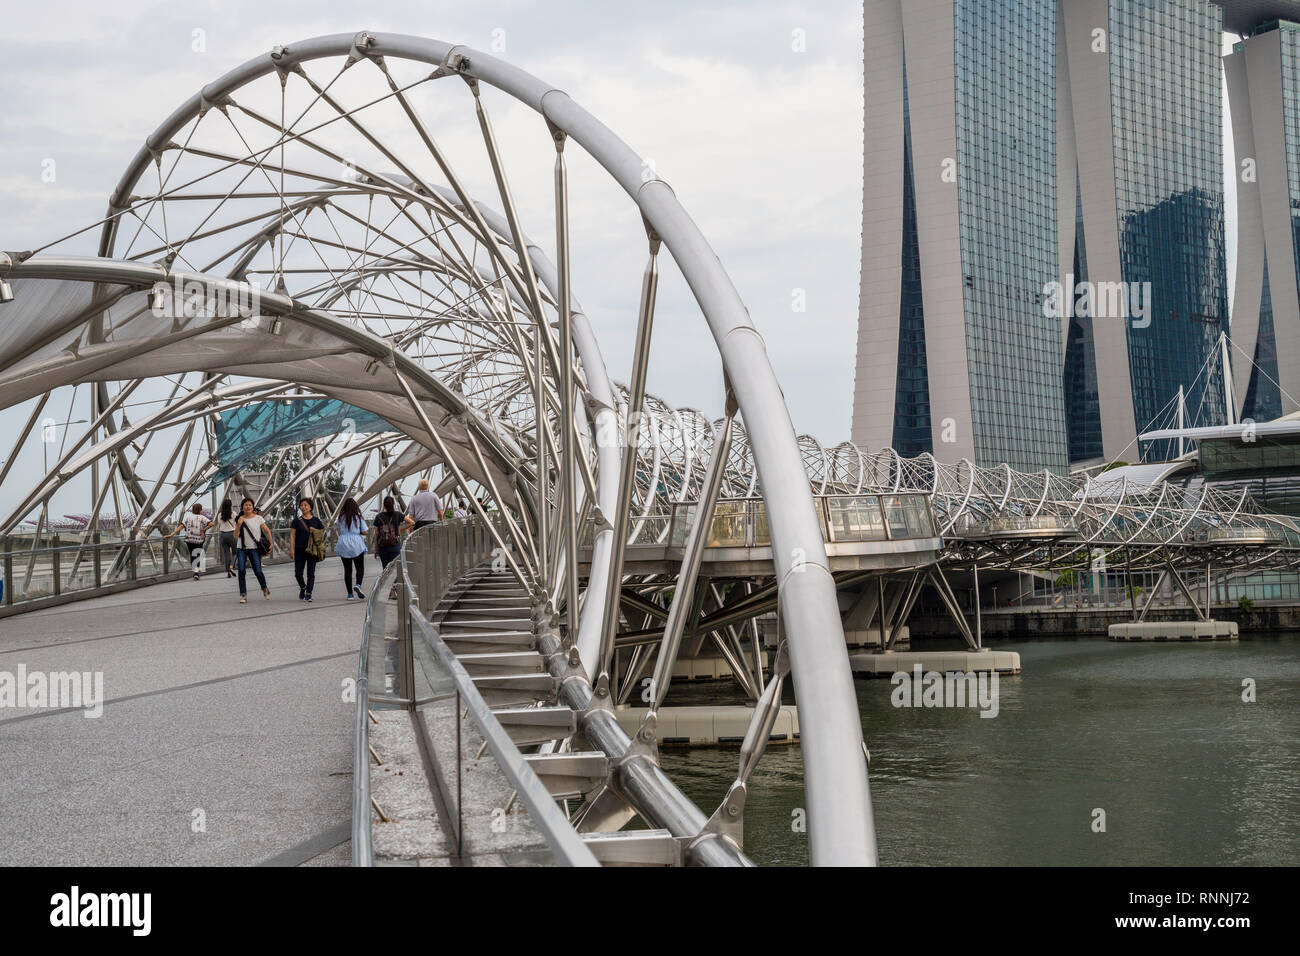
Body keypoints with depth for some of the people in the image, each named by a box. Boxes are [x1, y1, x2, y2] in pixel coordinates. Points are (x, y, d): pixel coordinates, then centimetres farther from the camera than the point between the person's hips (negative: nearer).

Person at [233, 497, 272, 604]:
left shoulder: (258, 518, 2)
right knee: (241, 571, -10)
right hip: (241, 549, 2)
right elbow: (236, 536, 2)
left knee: (258, 571, -8)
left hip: (254, 549, -2)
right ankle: (243, 595, -4)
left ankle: (265, 589, 19)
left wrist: (271, 543, -7)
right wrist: (239, 525, -12)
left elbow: (267, 531, 2)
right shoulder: (239, 520, 7)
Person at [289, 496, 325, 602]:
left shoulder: (316, 520, 4)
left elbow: (321, 533, 11)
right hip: (299, 550, 0)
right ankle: (302, 587, 28)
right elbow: (292, 535, 2)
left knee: (311, 573, -4)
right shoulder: (297, 521, 3)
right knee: (298, 573, 0)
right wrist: (291, 549, -5)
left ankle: (308, 594, -1)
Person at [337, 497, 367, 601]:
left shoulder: (341, 518, 2)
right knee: (360, 568, 7)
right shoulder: (358, 518, -3)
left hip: (343, 545, 2)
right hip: (356, 545, -2)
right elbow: (365, 532, -4)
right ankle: (358, 585, -20)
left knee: (347, 570, 8)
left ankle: (350, 594, 8)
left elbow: (340, 532, 10)